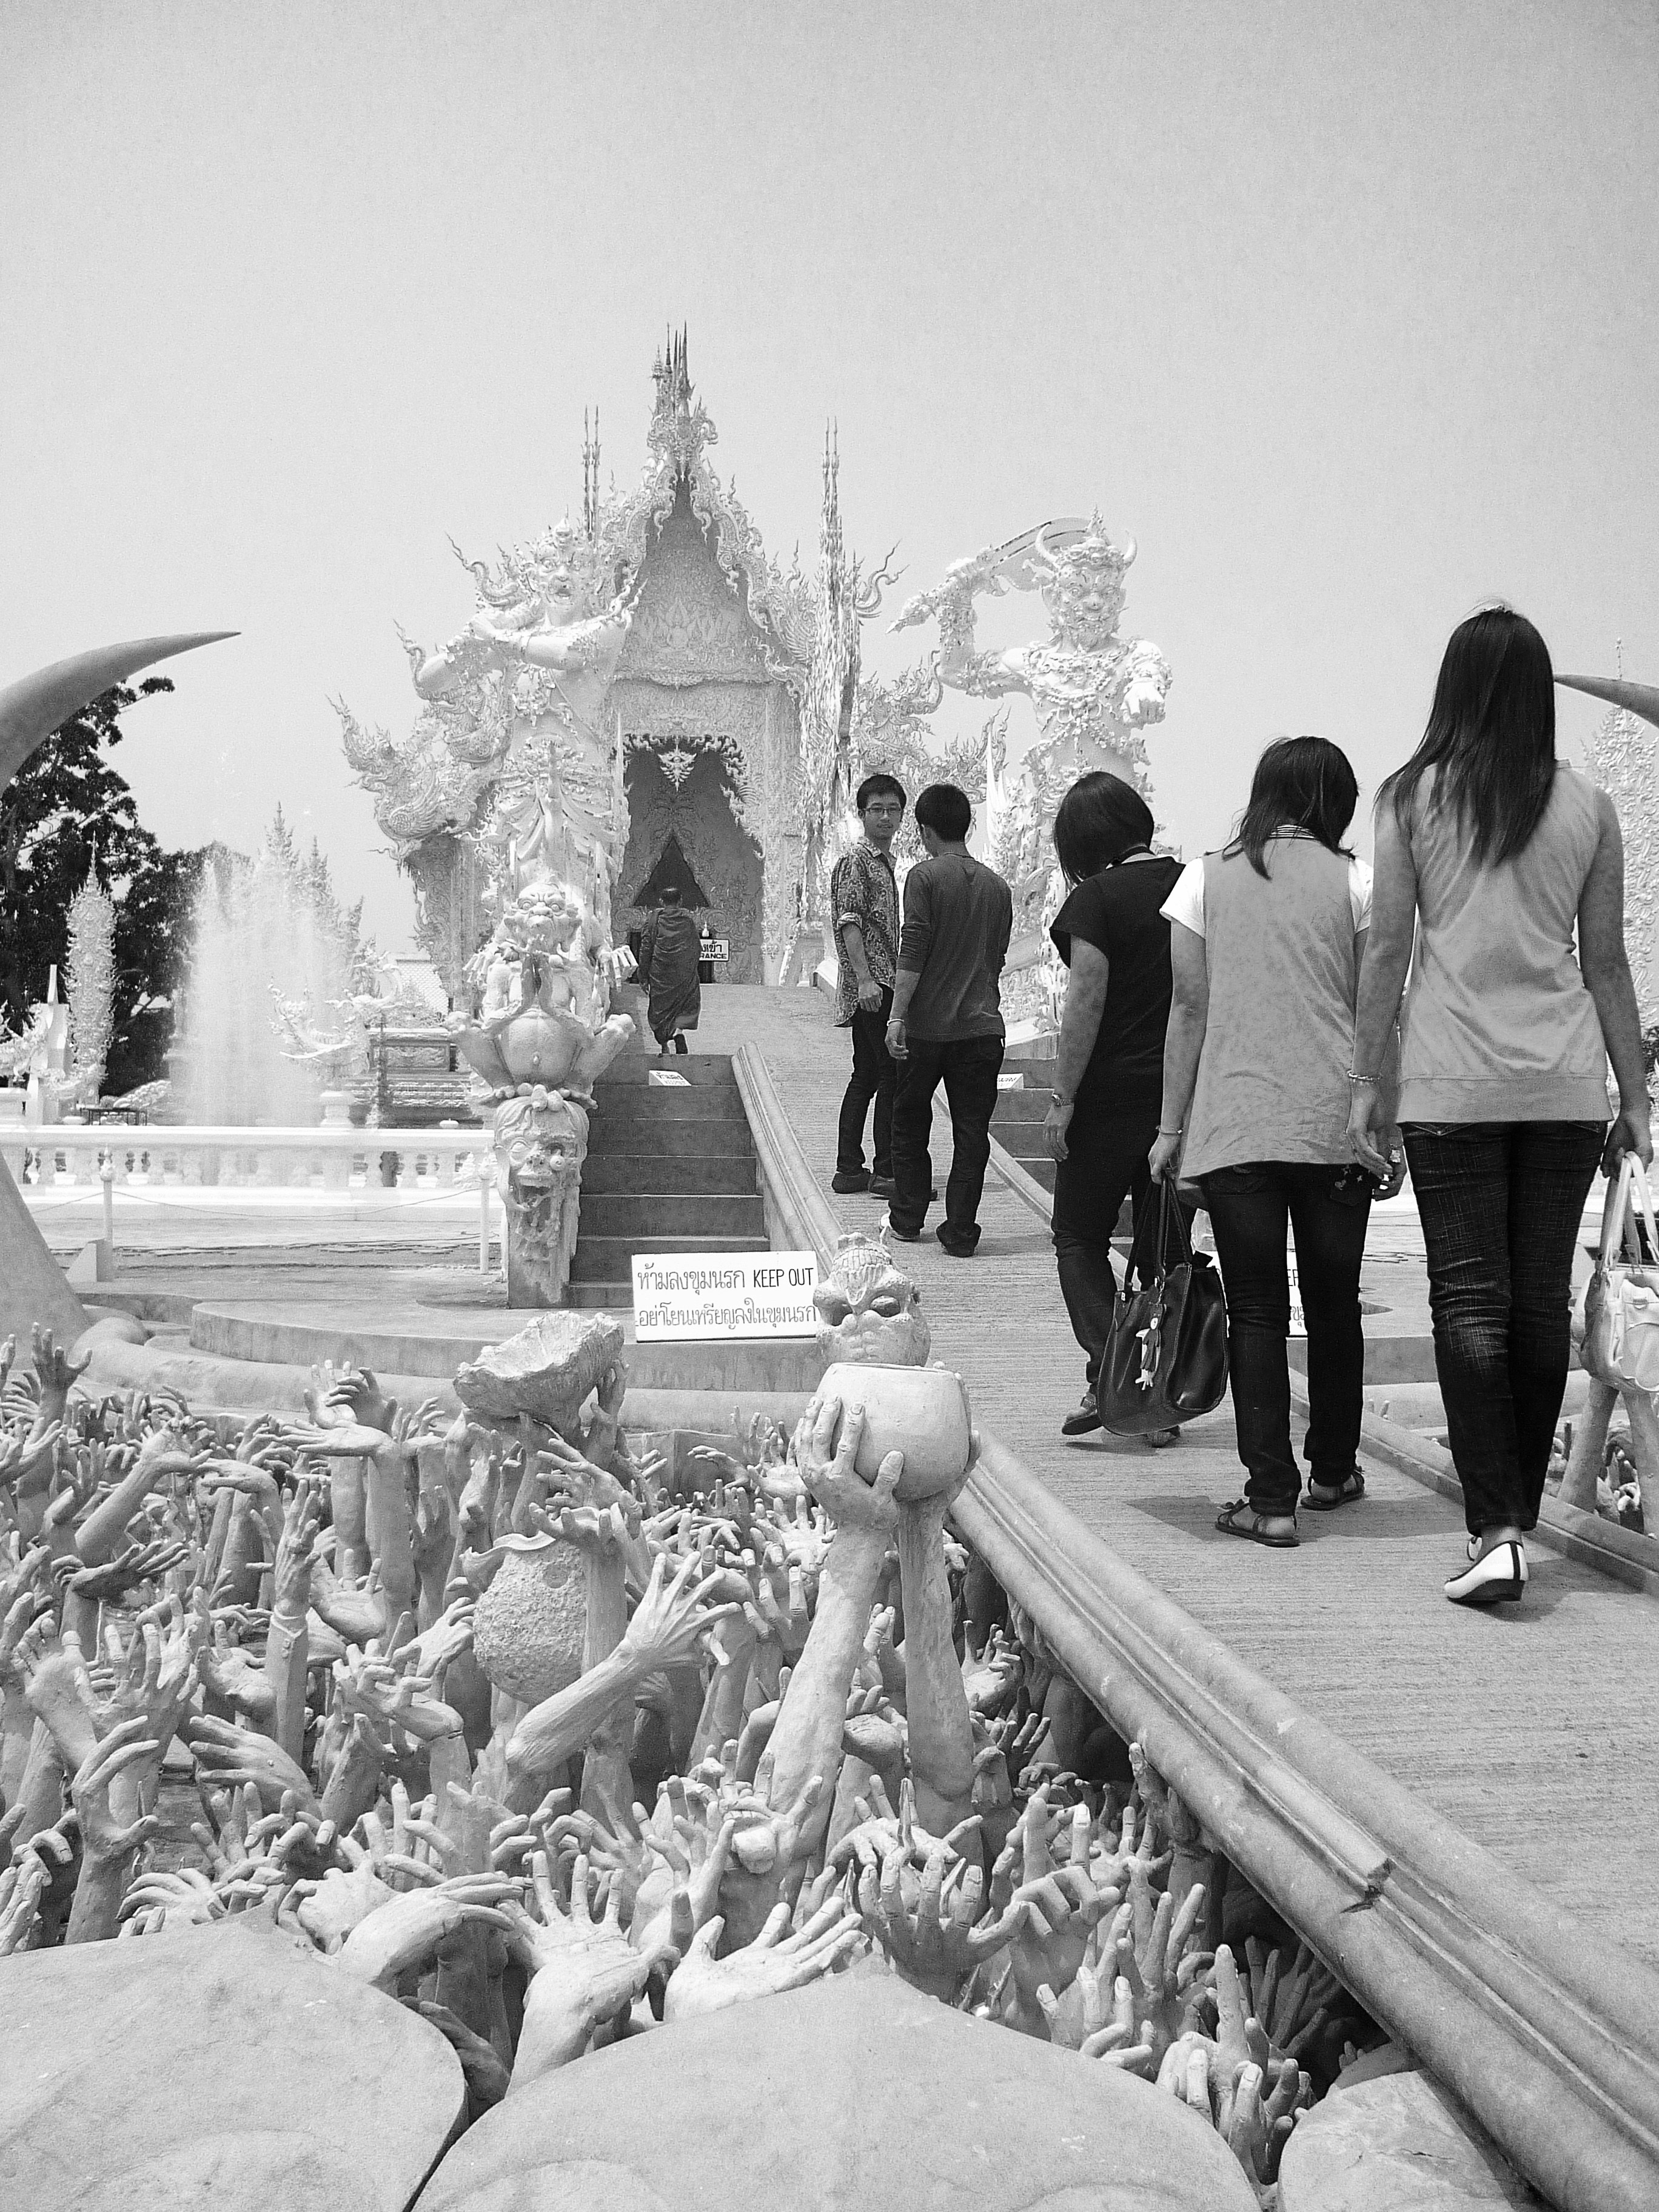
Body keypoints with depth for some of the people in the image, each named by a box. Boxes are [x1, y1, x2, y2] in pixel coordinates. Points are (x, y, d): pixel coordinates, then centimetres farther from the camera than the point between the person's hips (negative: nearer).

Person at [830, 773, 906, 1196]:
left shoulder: (885, 862, 21)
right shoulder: (855, 862, -8)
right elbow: (849, 923, -18)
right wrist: (865, 978, -27)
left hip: (881, 983, 10)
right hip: (869, 985, -10)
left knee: (867, 1076, 11)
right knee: (894, 1075, -9)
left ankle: (849, 1169, 15)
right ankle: (887, 1173, -7)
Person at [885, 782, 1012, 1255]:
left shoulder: (925, 876, -7)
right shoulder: (998, 886, 9)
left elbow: (913, 953, -15)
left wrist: (897, 1016, -16)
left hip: (928, 1022, -3)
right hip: (982, 1024, 3)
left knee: (910, 1122, 15)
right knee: (972, 1131, 5)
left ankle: (907, 1219, 20)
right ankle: (960, 1232, 4)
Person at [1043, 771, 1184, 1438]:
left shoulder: (1096, 897, -10)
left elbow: (1087, 1001, -16)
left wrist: (1063, 1099, -13)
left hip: (1114, 1090, -5)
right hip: (1188, 1094, 5)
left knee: (1080, 1237, 7)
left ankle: (1109, 1373, -10)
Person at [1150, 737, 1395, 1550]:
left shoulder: (1206, 877, 3)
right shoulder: (1355, 882, 1)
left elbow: (1189, 1009, 3)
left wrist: (1171, 1127, 8)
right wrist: (1387, 1134, 7)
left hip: (1232, 1126, 0)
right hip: (1334, 1124, 0)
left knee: (1256, 1310, 3)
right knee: (1334, 1303, 15)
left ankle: (1270, 1496, -1)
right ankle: (1333, 1471, 30)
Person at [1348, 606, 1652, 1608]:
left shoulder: (1413, 795, -1)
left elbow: (1388, 948, -2)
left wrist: (1367, 1082, 4)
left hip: (1452, 1083, -2)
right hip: (1564, 1084, 2)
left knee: (1470, 1301, 0)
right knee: (1543, 1299, 10)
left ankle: (1496, 1529, -8)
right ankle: (1520, 1517, 20)